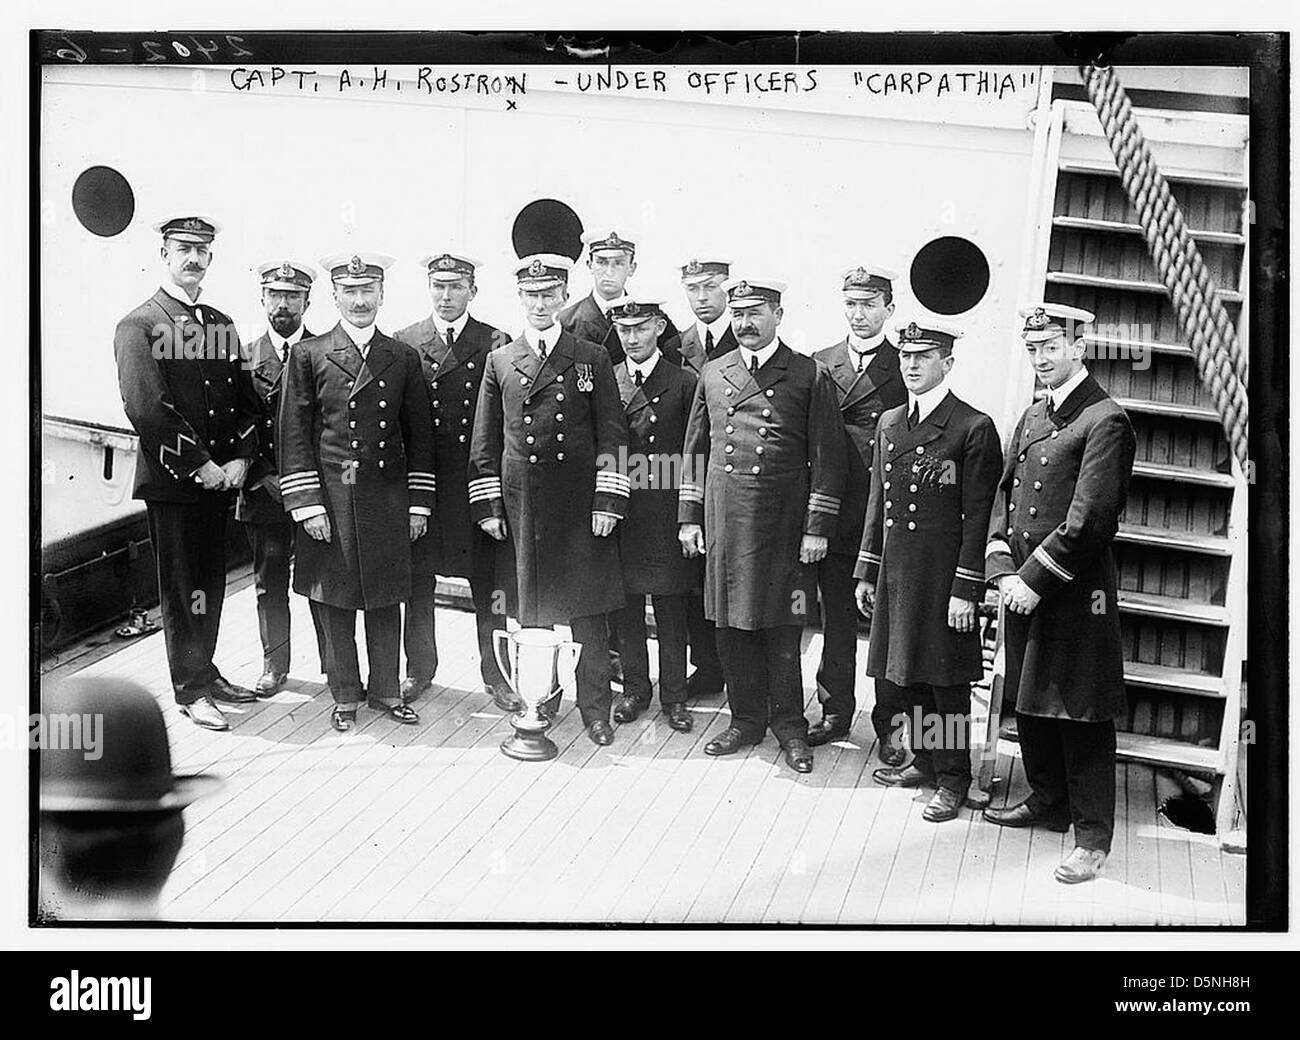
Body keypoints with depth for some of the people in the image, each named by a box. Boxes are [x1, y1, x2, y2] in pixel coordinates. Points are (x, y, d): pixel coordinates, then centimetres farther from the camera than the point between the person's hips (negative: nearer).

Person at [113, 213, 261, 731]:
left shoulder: (222, 325, 14)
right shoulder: (138, 325, -5)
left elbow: (244, 398, 13)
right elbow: (146, 408, -14)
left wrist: (240, 457, -2)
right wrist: (200, 464, -15)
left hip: (221, 476, 6)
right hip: (170, 479, -6)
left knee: (212, 581, 12)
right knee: (183, 586, 0)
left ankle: (205, 670, 26)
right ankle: (190, 690, 9)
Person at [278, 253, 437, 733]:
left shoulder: (403, 358, 8)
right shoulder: (308, 355, 1)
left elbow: (419, 435, 10)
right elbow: (294, 436, -1)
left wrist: (418, 504, 4)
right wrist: (307, 505, -8)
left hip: (388, 501, 2)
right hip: (329, 498, -2)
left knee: (386, 599, 9)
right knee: (336, 603, 5)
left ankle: (386, 691, 22)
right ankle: (345, 697, 17)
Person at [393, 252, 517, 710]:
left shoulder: (497, 344, 3)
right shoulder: (402, 343, 6)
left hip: (480, 479, -1)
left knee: (489, 581, 3)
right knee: (418, 579, 9)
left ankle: (495, 673, 15)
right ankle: (419, 668, 24)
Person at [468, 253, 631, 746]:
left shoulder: (592, 359, 5)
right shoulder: (499, 362, 9)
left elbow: (612, 437, 2)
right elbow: (485, 442, 10)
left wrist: (608, 502, -5)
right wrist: (487, 505, 4)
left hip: (580, 507, -1)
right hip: (520, 506, 2)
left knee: (587, 608, 1)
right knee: (529, 607, 6)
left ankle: (594, 706, 10)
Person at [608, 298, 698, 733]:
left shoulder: (684, 383, 0)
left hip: (666, 515, -2)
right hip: (618, 514, 3)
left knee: (671, 611, 4)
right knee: (626, 609, 9)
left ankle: (673, 696, 15)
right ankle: (634, 689, 22)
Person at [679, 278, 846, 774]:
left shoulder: (811, 377, -1)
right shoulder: (713, 375, 11)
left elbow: (827, 458, -3)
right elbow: (696, 449, 15)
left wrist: (817, 528, -8)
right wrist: (689, 516, 9)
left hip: (784, 523, -3)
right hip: (724, 520, 4)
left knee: (782, 628, 2)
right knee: (732, 624, 8)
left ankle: (789, 725, 16)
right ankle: (746, 719, 22)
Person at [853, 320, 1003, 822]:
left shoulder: (974, 428, -9)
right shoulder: (889, 423, 12)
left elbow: (977, 516, -11)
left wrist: (966, 591, -15)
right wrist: (866, 571, 13)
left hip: (943, 574, -6)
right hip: (895, 573, 6)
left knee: (946, 681, 2)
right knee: (901, 675, 13)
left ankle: (952, 780, 14)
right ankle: (925, 760, 31)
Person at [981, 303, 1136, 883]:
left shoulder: (1105, 421, -12)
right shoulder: (1031, 418, 14)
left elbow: (1089, 520, -18)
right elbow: (1004, 497, 13)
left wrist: (1035, 580, -16)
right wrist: (1002, 571, -1)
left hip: (1077, 592, -8)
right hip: (1024, 586, 8)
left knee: (1081, 716, -1)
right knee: (1030, 704, 18)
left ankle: (1092, 836, 7)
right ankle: (1048, 802, 35)